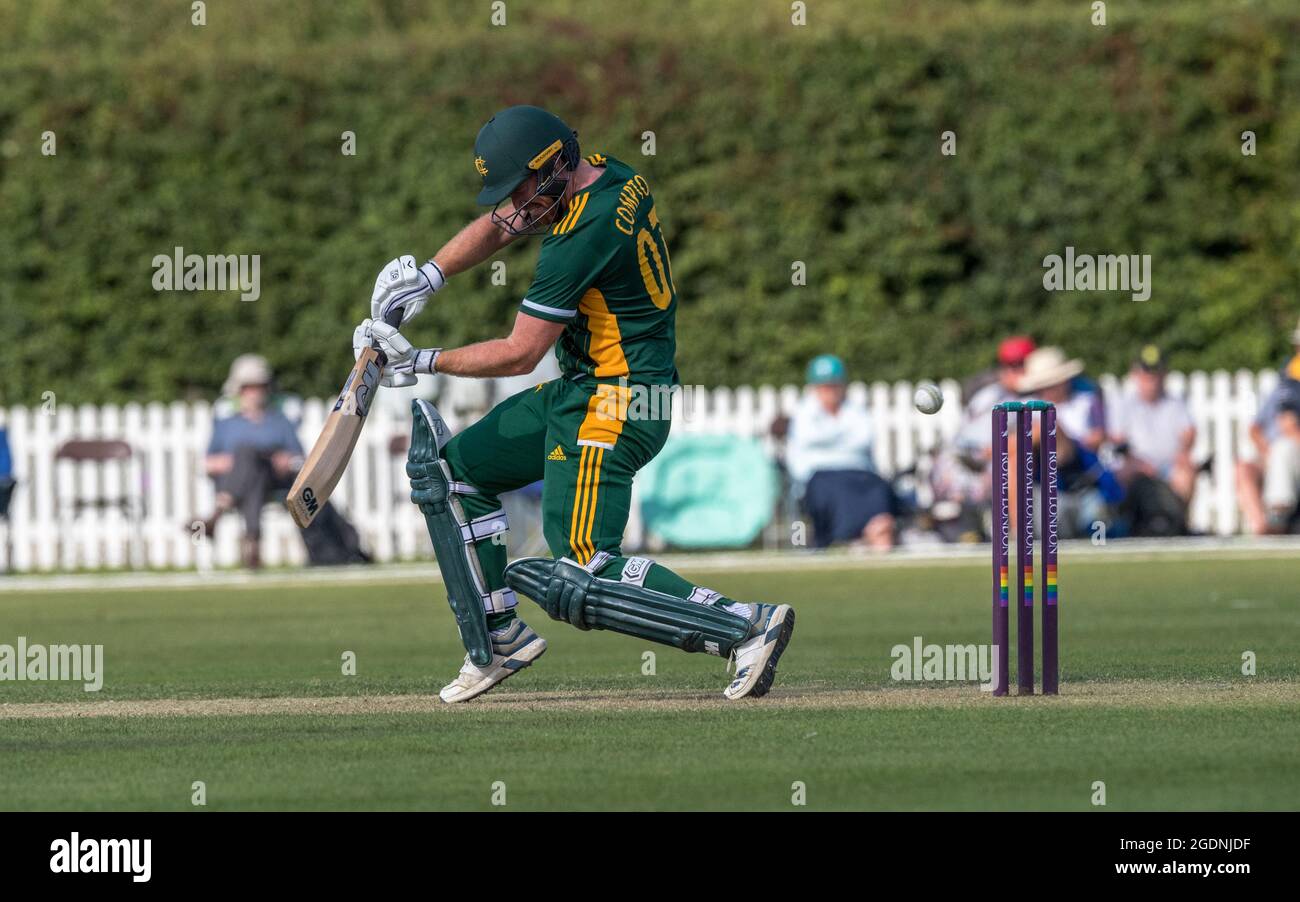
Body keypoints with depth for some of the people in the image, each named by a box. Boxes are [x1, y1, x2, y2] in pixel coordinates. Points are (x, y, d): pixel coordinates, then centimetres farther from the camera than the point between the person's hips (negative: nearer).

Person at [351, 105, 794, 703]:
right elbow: (497, 227, 19)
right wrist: (430, 275, 6)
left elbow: (519, 354, -19)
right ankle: (500, 639, 22)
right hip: (577, 391, 11)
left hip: (615, 408, -11)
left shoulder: (588, 232, -25)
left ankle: (749, 625, -17)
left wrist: (423, 362, -8)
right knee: (451, 468, 19)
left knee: (579, 582, -18)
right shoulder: (608, 174, 4)